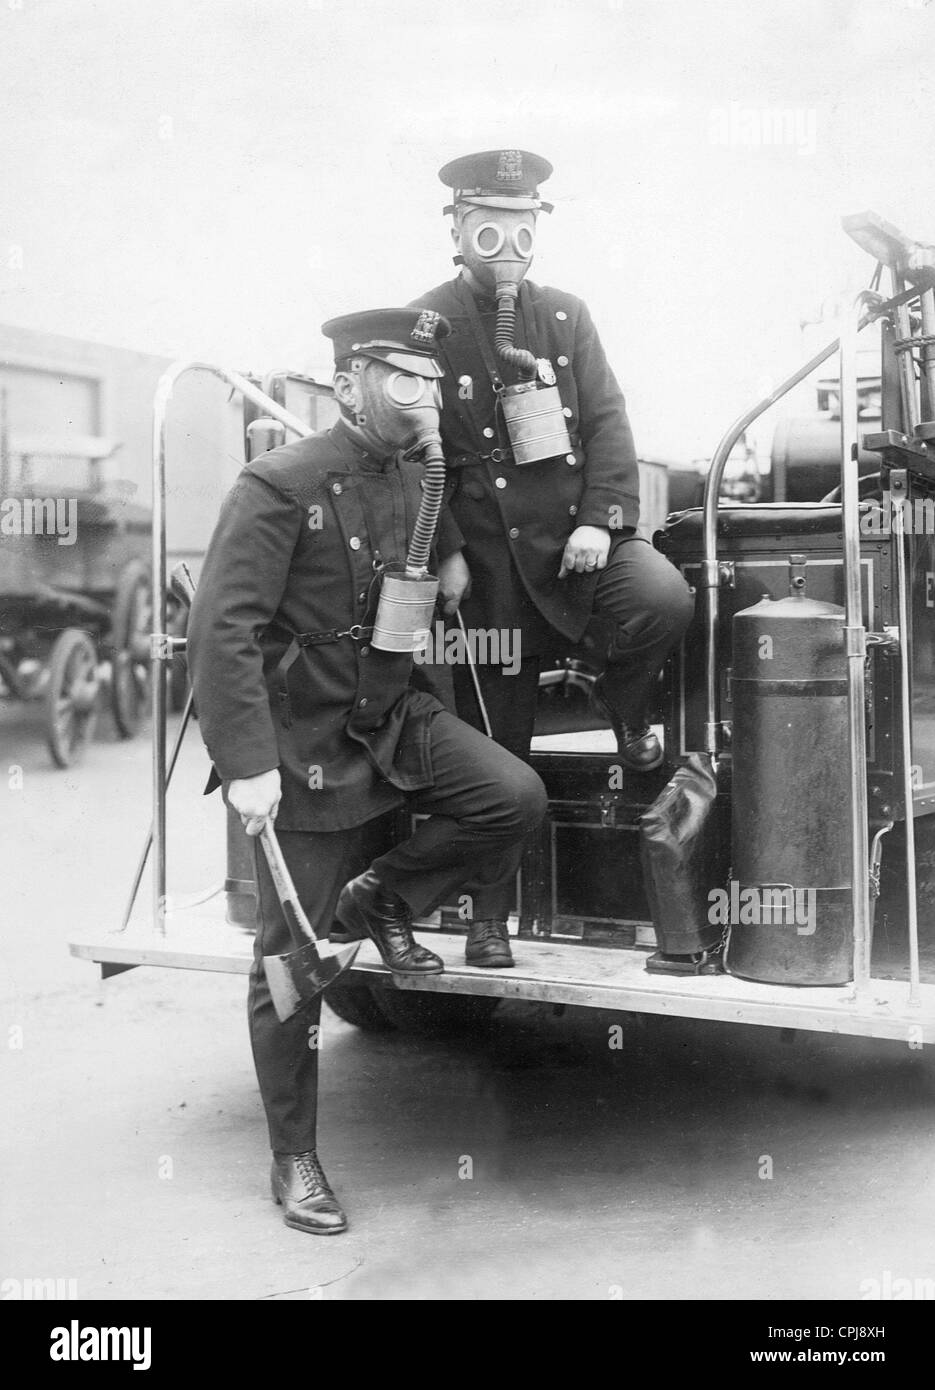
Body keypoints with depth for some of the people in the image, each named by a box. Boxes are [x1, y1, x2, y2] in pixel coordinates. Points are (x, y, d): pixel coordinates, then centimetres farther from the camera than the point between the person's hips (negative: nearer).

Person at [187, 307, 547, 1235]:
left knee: (514, 796, -19)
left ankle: (380, 897, 8)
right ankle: (294, 1162, 18)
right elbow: (222, 629, -21)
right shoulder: (281, 486, -15)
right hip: (306, 742, -6)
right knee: (291, 961, 1)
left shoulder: (416, 482, 6)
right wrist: (247, 765, -26)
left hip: (395, 719, 6)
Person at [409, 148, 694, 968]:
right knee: (496, 745, 3)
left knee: (665, 600, -29)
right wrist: (443, 551, -11)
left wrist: (601, 519, -12)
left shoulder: (565, 315, 8)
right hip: (486, 557, -2)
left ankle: (622, 705, 7)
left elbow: (607, 422, 3)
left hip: (576, 529, 3)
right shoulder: (427, 324, -2)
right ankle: (491, 917, 18)